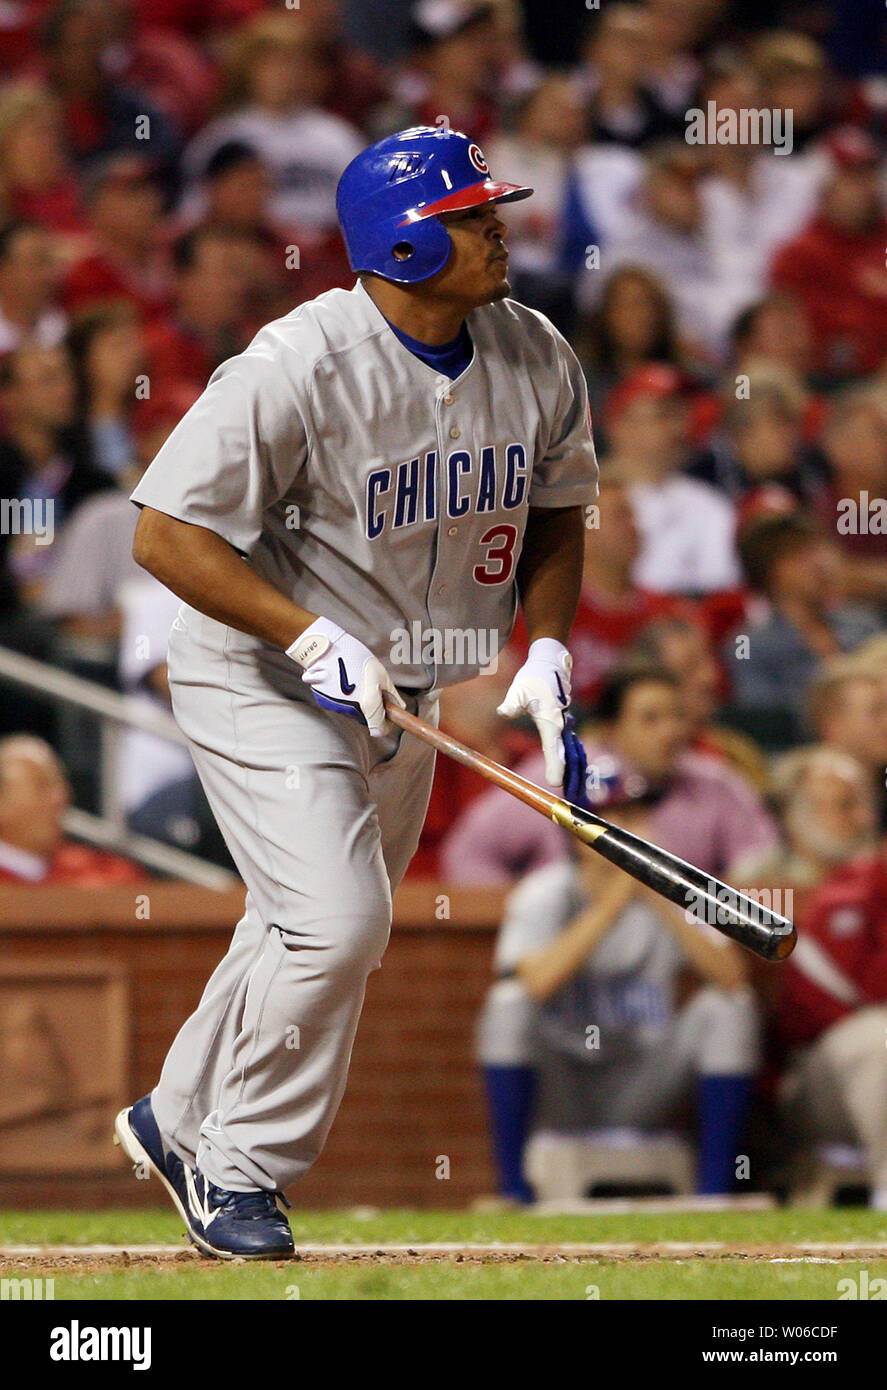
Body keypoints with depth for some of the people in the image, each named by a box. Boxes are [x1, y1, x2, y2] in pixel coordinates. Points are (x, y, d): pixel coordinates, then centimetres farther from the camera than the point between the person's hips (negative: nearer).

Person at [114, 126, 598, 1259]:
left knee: (321, 931, 16)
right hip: (261, 684, -7)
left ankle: (179, 1120, 39)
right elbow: (165, 535, -23)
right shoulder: (299, 367, -26)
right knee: (336, 921, -18)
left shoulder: (536, 357, -5)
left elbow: (556, 508, 12)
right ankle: (237, 1169, 1)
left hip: (406, 691, 7)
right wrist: (315, 637, -29)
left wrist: (545, 649, -3)